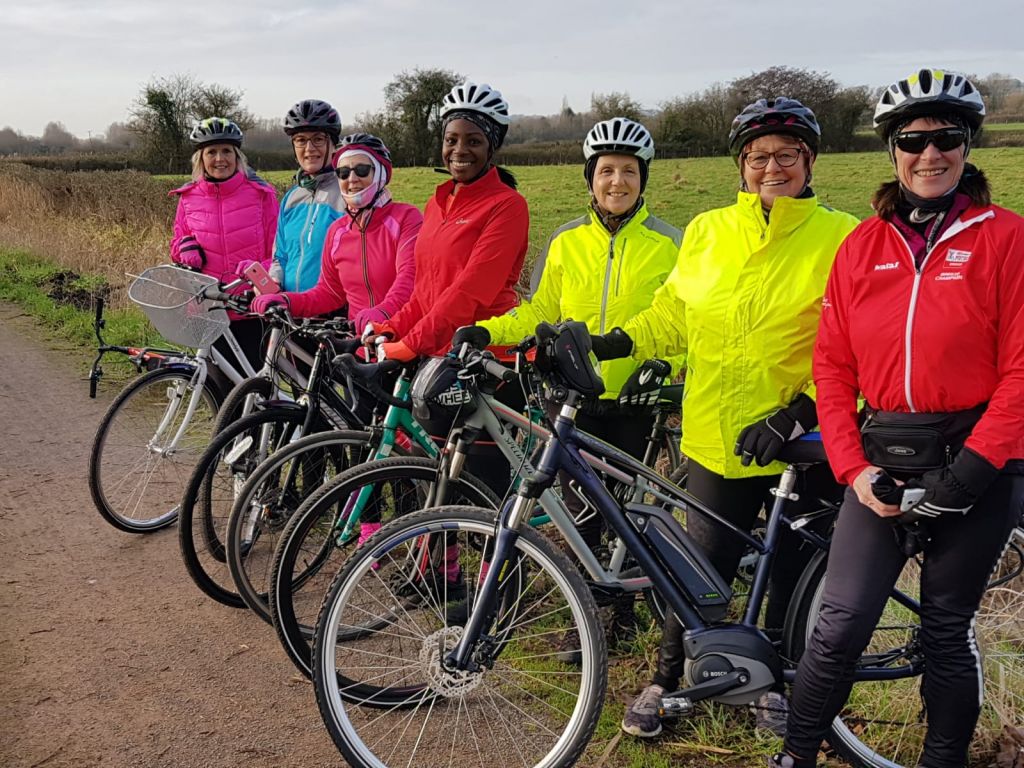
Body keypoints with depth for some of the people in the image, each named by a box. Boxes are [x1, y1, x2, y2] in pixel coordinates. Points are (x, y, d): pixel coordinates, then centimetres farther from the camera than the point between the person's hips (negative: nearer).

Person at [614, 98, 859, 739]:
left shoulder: (841, 237, -5)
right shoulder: (708, 231, 5)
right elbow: (673, 315, 11)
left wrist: (798, 412, -17)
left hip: (803, 444, -1)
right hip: (719, 438, 2)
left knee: (794, 568, 13)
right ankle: (668, 679, 28)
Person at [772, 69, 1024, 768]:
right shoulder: (862, 245, 6)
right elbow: (833, 367, 5)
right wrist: (854, 467, -6)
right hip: (883, 464, 2)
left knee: (947, 630, 9)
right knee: (841, 623, -3)